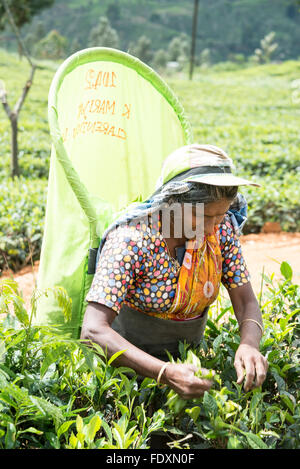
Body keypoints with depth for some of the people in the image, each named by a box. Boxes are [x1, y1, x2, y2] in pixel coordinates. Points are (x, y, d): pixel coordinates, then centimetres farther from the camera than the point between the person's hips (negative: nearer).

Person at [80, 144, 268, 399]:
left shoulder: (222, 229, -9)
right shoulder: (130, 240, -24)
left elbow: (247, 303, -4)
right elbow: (93, 331, -29)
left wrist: (249, 346, -27)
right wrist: (165, 373, -40)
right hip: (131, 360, -3)